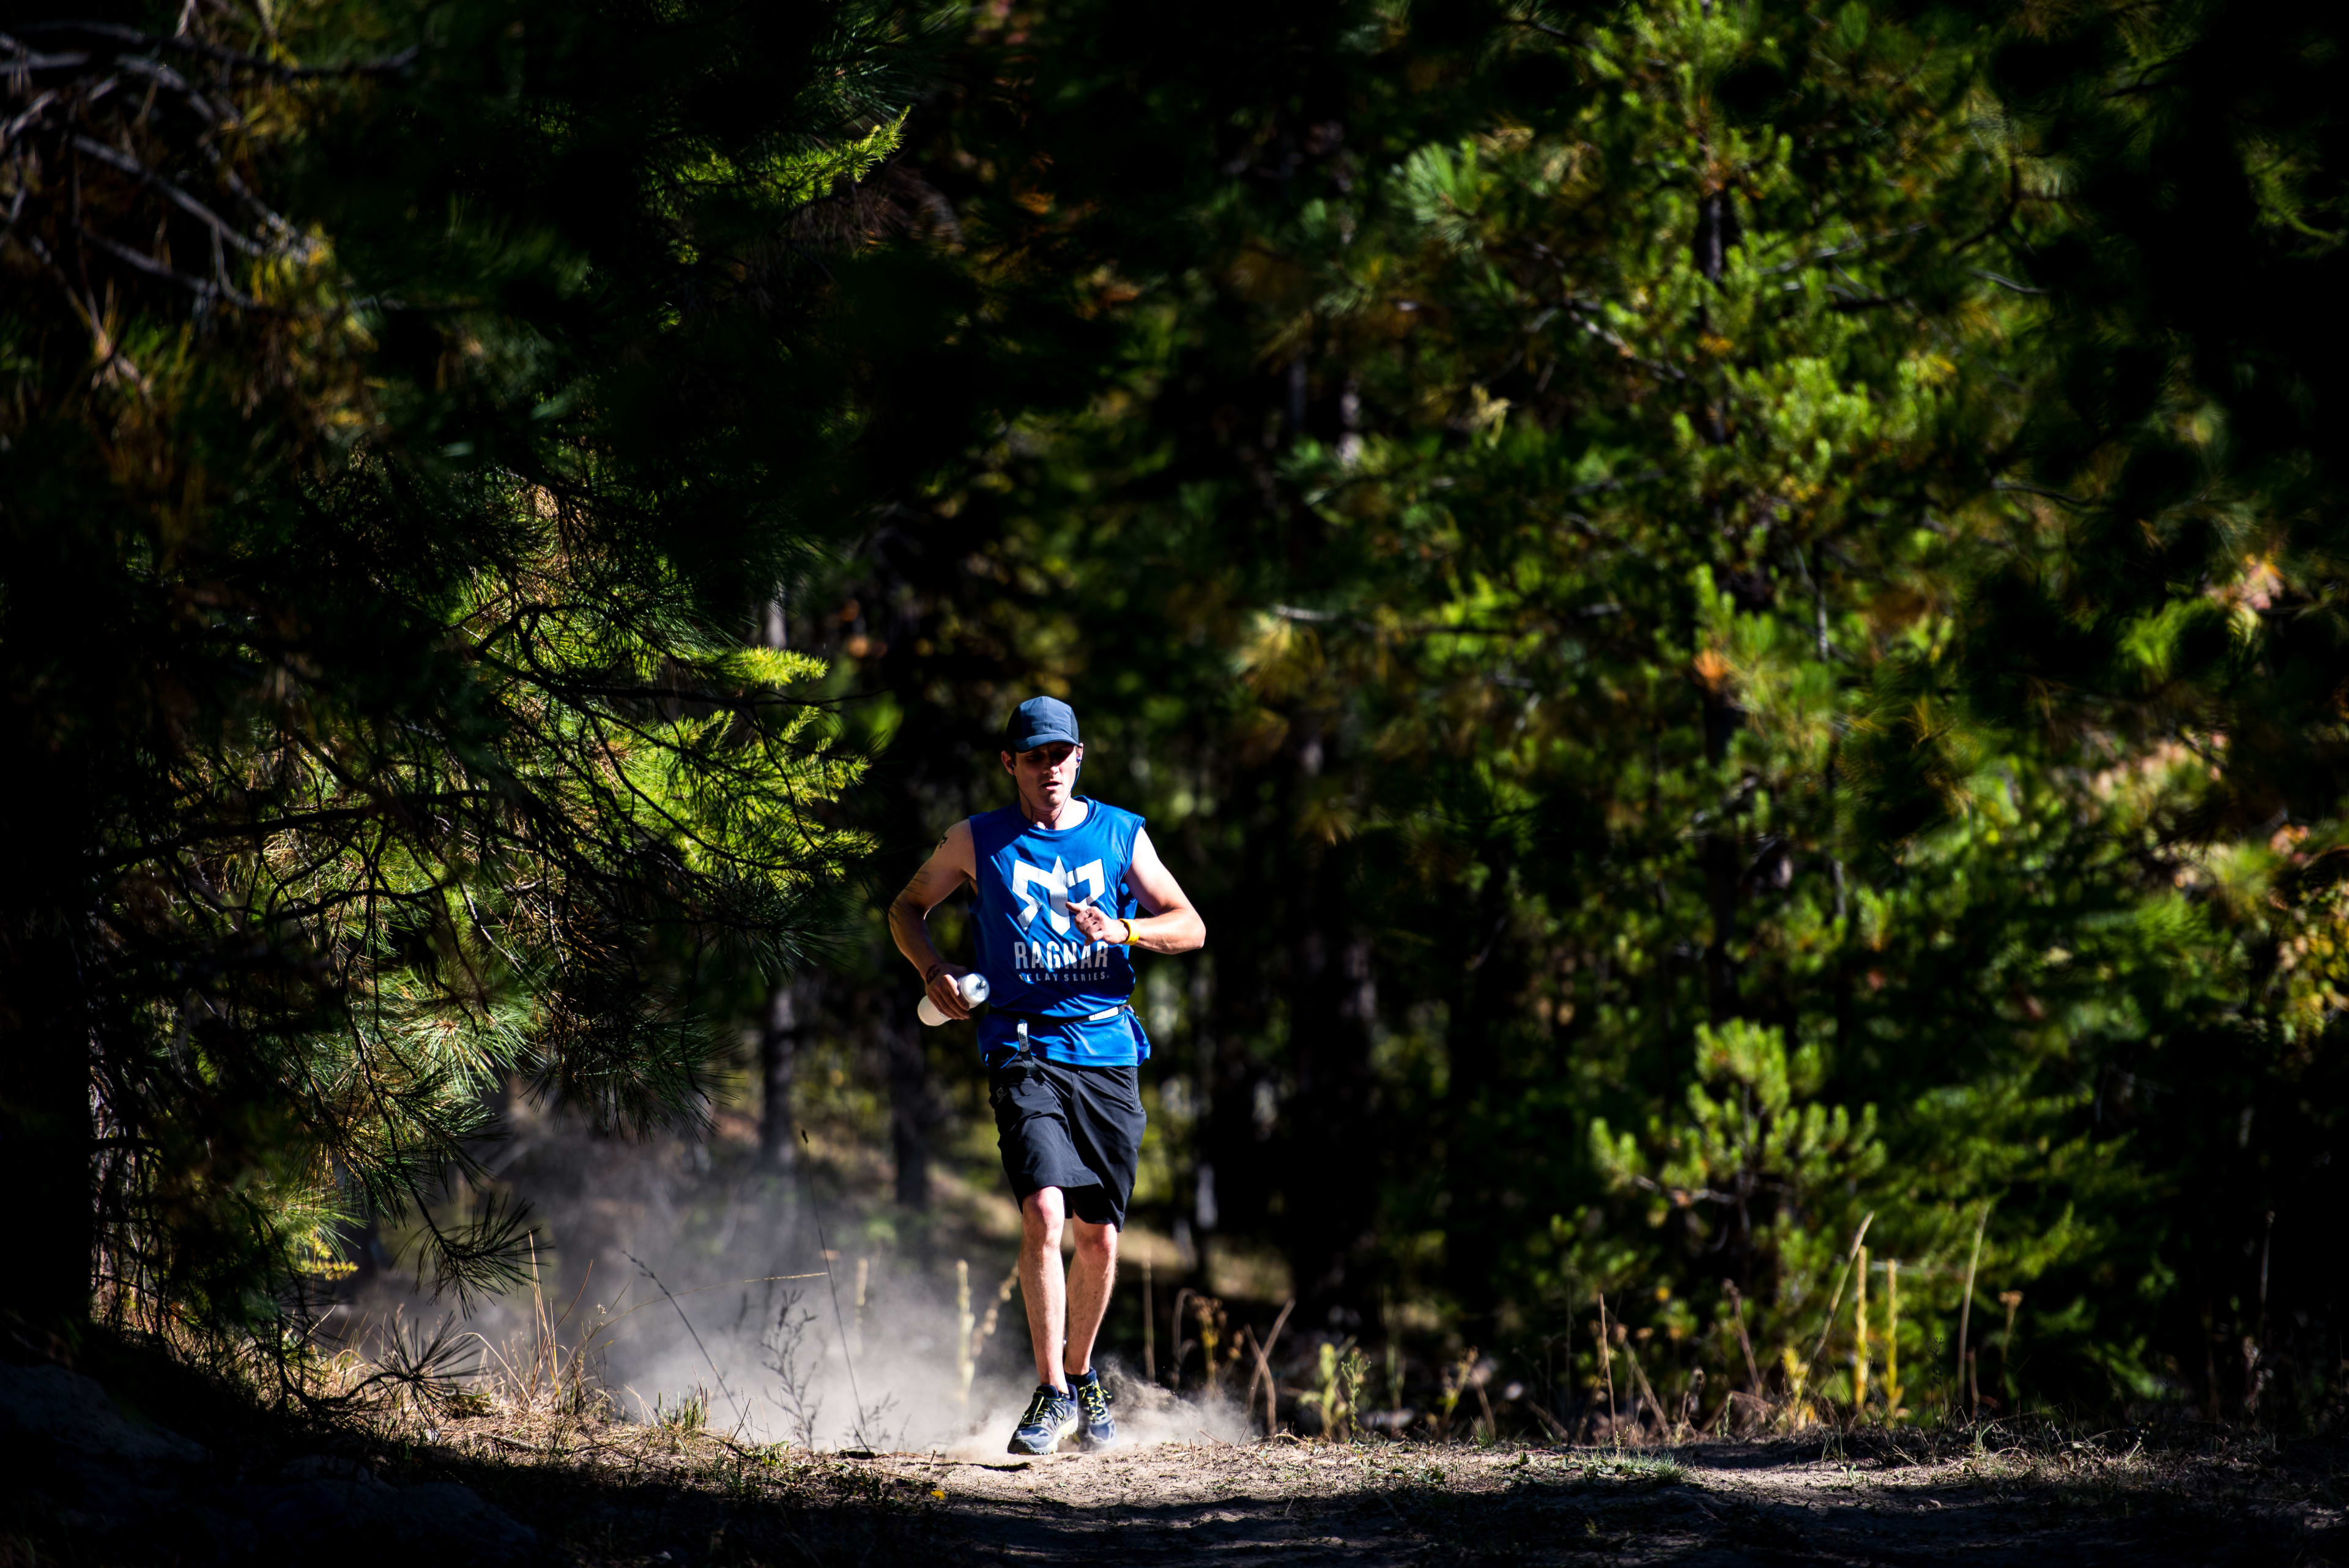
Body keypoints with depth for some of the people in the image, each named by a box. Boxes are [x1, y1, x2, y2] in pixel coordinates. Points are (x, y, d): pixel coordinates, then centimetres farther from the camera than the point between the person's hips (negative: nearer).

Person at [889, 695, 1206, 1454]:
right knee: (1043, 1211, -22)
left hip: (1107, 1050, 2)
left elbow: (1191, 927, 5)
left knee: (1099, 1236, 7)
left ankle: (1082, 1376, 31)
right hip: (1025, 1049, -2)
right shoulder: (978, 842, 5)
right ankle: (1052, 1394, -16)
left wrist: (1122, 929, -14)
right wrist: (934, 971, -2)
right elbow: (907, 908, 17)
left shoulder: (1121, 834, 7)